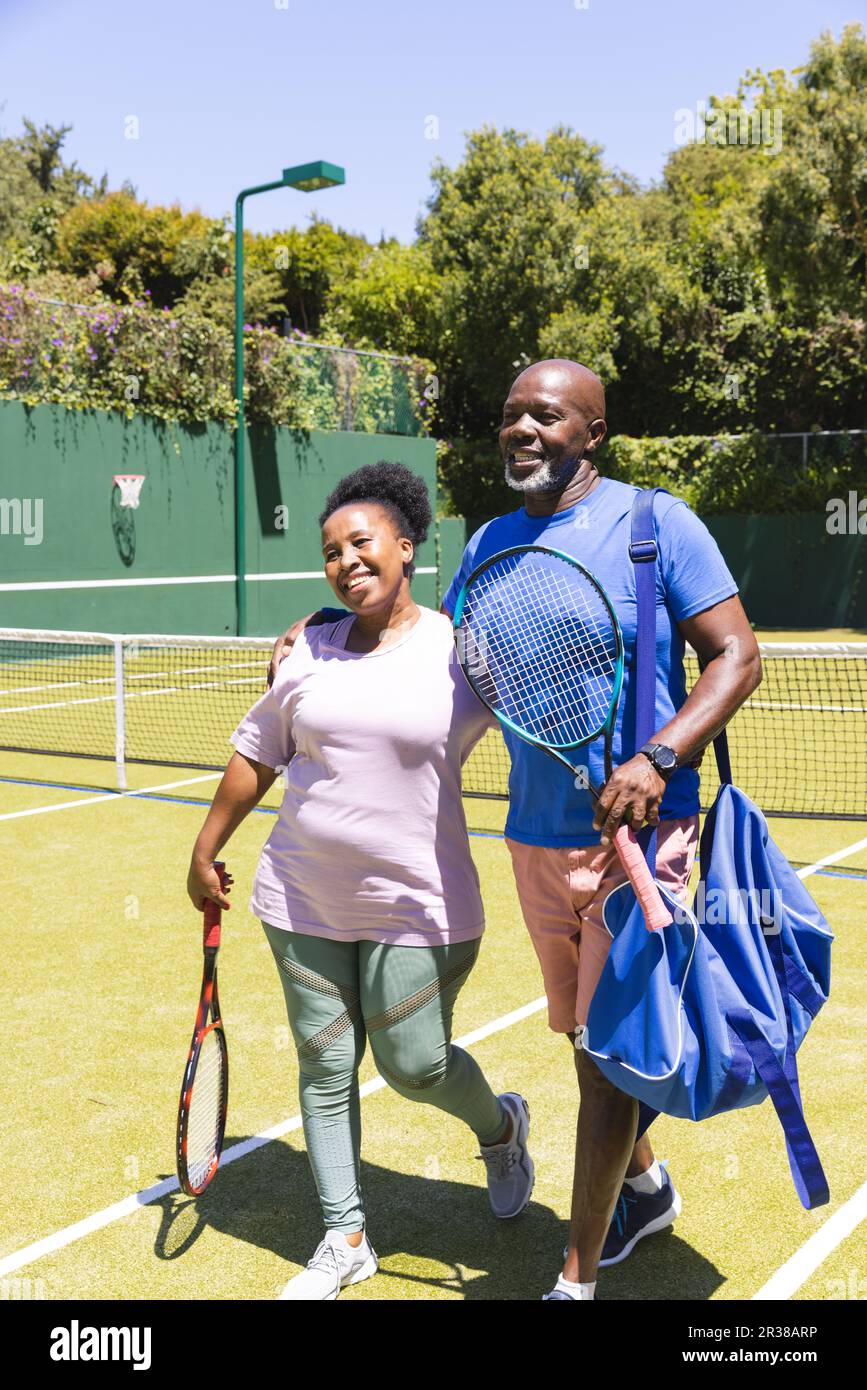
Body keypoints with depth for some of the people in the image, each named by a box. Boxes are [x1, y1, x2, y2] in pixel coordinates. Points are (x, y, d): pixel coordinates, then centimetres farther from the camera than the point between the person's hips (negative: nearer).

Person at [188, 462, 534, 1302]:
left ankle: (500, 1125, 37)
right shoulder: (311, 653, 3)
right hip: (303, 900, 4)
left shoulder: (467, 651, -8)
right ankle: (344, 1239, 27)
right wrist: (206, 851, 17)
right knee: (325, 1065, 10)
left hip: (418, 907, -3)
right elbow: (255, 758, 12)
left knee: (413, 1066, 2)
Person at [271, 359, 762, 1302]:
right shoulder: (491, 543, 9)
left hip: (639, 832, -5)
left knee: (611, 1048, -2)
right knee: (586, 1036, 18)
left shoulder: (656, 523, -7)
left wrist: (658, 759, -23)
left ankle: (577, 1280, 10)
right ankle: (643, 1186, 43)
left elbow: (736, 654, -9)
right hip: (537, 837, 6)